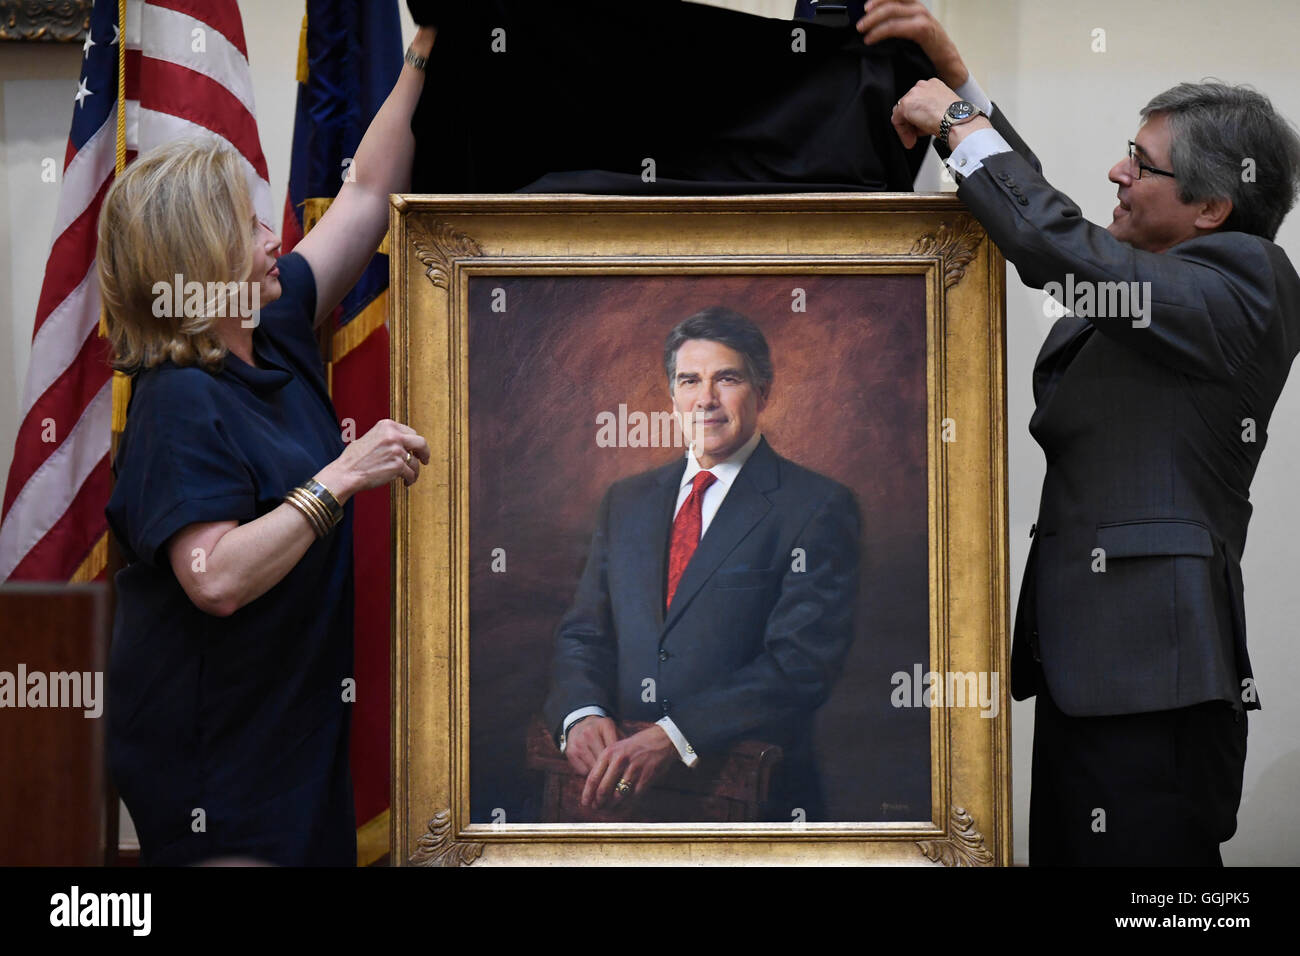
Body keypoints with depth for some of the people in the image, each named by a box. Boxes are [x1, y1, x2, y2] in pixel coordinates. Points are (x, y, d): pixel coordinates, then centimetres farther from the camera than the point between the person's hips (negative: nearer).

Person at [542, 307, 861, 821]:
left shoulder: (816, 507, -1)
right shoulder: (626, 500, 17)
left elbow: (801, 663, -10)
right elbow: (583, 634, 16)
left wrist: (673, 736, -19)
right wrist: (581, 712, -6)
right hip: (618, 791, 4)